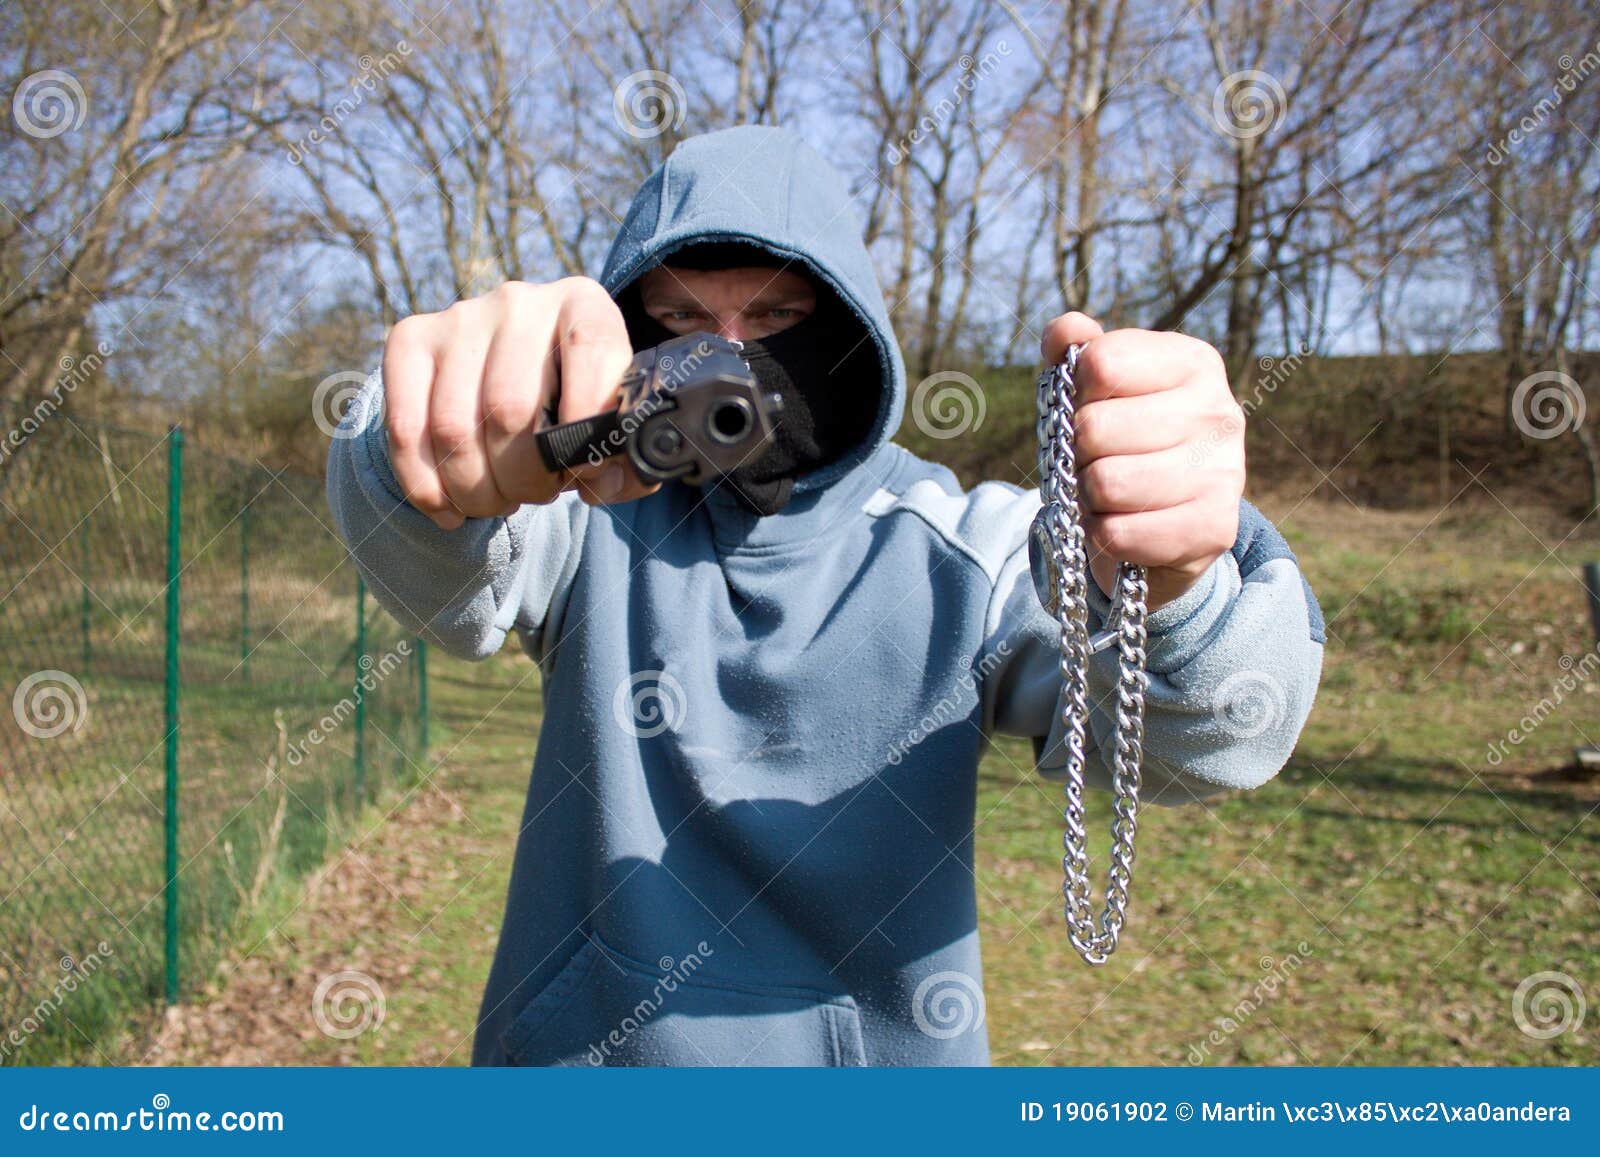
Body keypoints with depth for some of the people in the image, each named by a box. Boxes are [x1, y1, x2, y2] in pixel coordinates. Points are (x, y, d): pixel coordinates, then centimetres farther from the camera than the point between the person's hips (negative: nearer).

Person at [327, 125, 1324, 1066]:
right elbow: (442, 578, -26)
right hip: (578, 1044, 1)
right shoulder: (598, 511, -6)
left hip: (887, 1046, 0)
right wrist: (438, 454, -50)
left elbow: (1202, 742, -24)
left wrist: (1170, 579, -46)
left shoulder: (972, 550, -10)